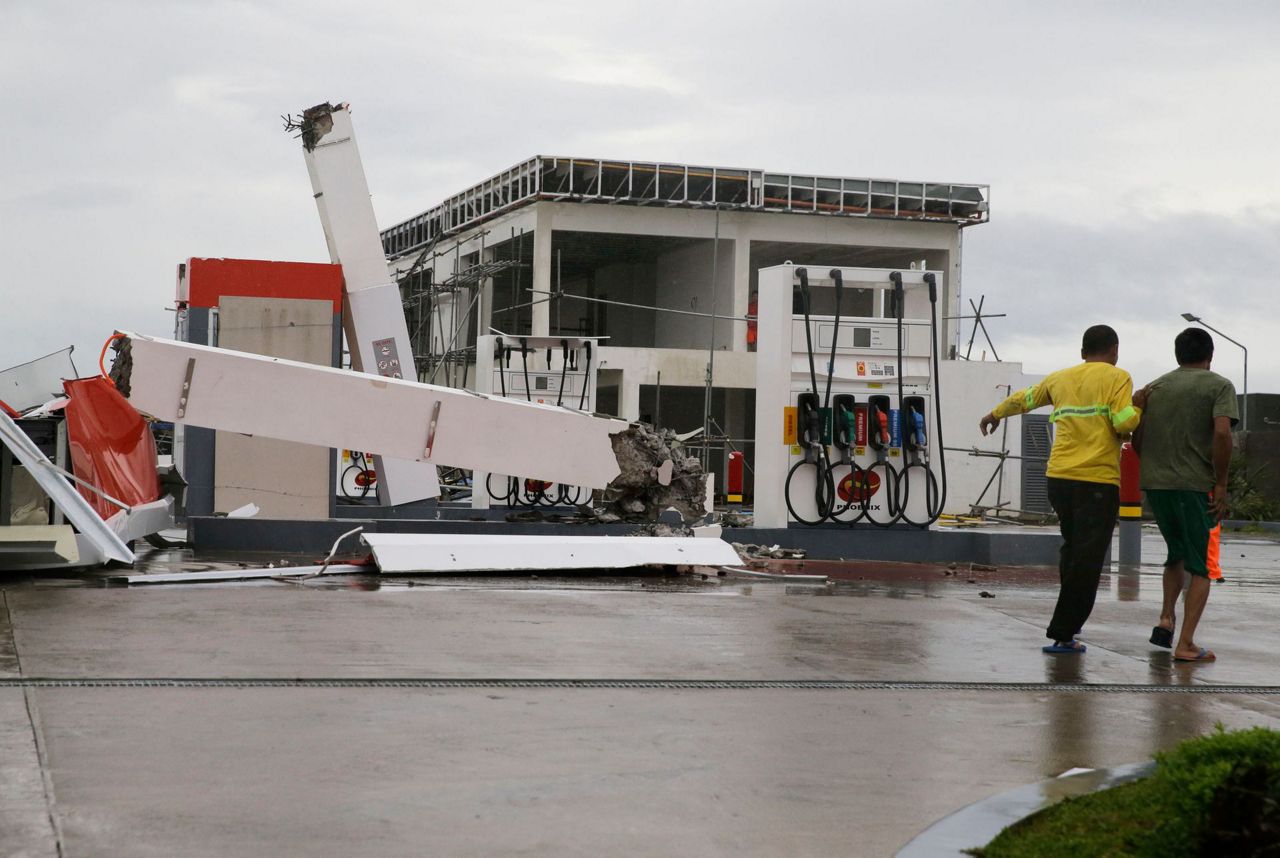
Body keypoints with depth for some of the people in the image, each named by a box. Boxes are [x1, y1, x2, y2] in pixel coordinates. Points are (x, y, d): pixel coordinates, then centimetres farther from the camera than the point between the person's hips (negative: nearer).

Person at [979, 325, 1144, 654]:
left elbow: (1024, 398, 30)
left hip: (1059, 476, 6)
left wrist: (995, 414, 48)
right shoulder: (1116, 377, -1)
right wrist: (1137, 405, 9)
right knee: (1087, 561, -4)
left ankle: (1068, 623, 26)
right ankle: (1062, 634, -7)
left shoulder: (1060, 378, 15)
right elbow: (1124, 423, -12)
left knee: (1072, 550, 23)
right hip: (1098, 480, -6)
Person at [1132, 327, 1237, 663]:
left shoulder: (1155, 388, 14)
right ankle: (1186, 644, -5)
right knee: (1201, 566, 3)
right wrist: (1221, 484, -10)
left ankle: (1166, 619, 15)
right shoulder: (1219, 386, -1)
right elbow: (1221, 434, -16)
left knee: (1177, 555, 26)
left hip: (1154, 484, 5)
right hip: (1195, 486, -5)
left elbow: (1137, 440, 12)